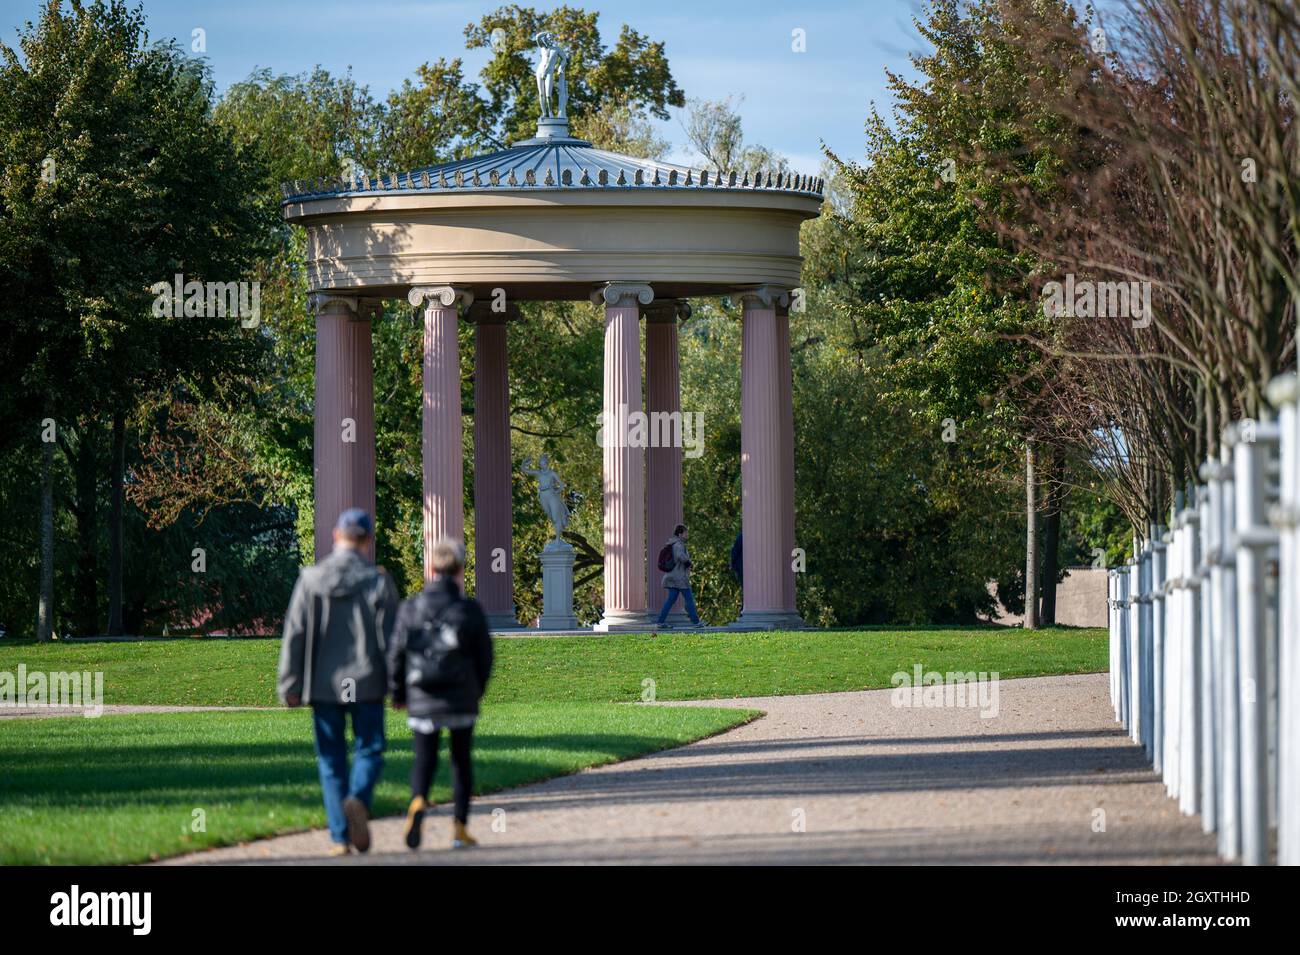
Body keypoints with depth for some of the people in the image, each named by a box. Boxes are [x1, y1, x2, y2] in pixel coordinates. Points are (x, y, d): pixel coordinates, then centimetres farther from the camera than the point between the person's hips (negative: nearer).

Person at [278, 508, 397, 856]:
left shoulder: (311, 580, -1)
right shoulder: (377, 582, -4)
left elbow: (294, 635, -1)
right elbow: (391, 637, -3)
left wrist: (290, 685, 4)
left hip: (323, 684, 1)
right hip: (366, 684, -1)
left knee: (331, 760, 8)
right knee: (369, 750, 7)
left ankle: (340, 837, 3)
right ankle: (358, 799, -24)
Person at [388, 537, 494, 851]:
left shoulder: (410, 608, -4)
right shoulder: (470, 610, -7)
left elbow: (396, 654, -3)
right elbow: (484, 656, 0)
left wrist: (397, 694, 10)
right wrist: (477, 690, 17)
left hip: (422, 700, 0)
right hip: (462, 700, 0)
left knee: (424, 759, 8)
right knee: (461, 760, 15)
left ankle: (418, 802, -23)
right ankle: (460, 827, 14)